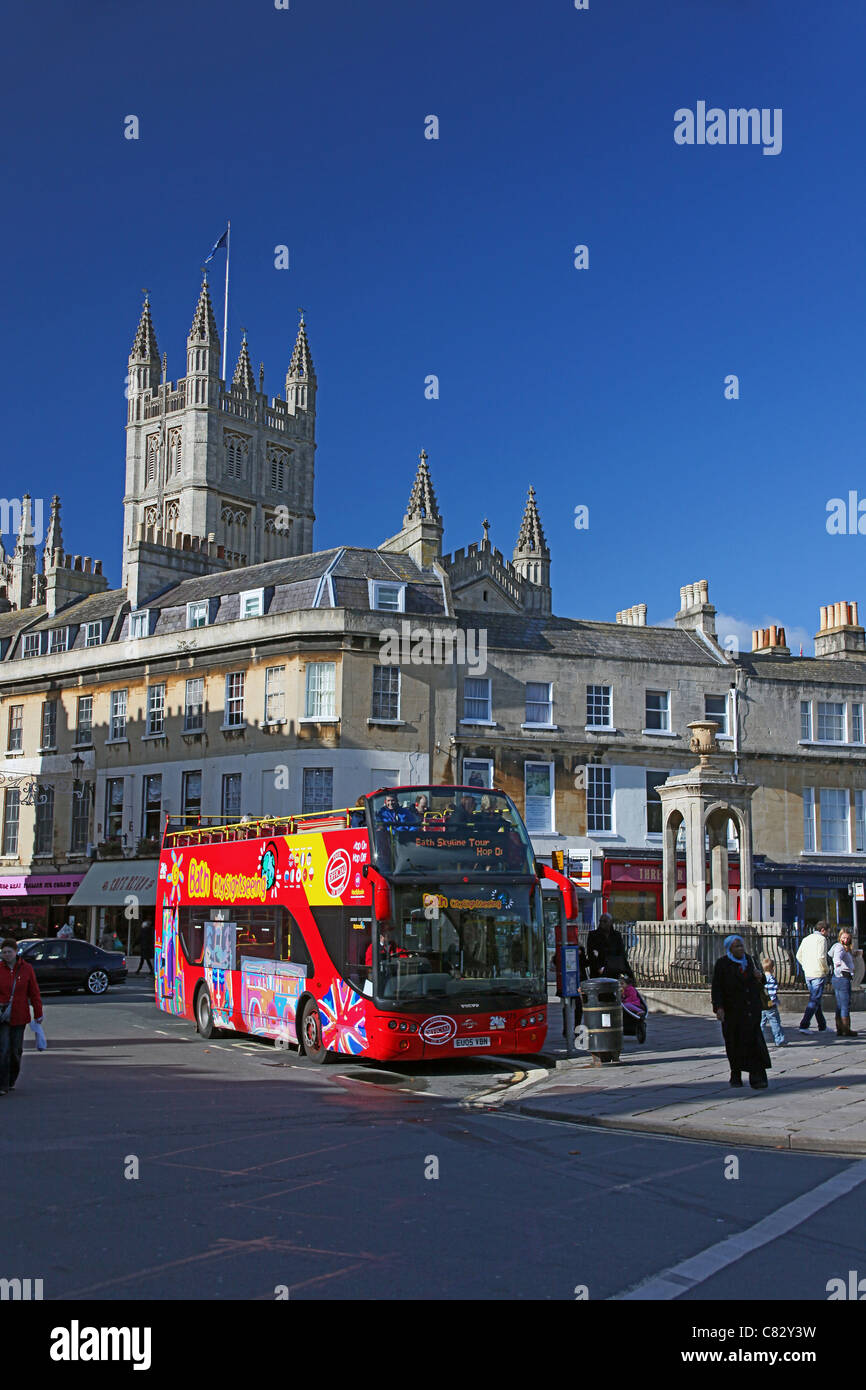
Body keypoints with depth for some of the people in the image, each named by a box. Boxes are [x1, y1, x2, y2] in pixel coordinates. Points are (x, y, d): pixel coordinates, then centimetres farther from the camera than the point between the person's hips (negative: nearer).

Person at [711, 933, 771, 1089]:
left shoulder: (748, 960, 10)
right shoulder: (722, 964, -4)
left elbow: (757, 984, 21)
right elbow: (717, 987, -8)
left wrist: (759, 977, -3)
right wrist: (718, 1007, -18)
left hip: (751, 1009, 3)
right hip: (732, 1010, -3)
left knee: (754, 1041, -8)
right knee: (735, 1043, 4)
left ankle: (757, 1079, -11)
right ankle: (736, 1076, 21)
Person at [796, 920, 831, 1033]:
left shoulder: (806, 939, 14)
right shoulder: (821, 939, -10)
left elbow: (799, 956, 15)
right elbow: (821, 957, -20)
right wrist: (827, 970, -7)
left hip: (808, 974, 8)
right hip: (818, 974, -8)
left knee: (815, 999, 15)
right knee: (814, 1000, -6)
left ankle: (822, 1026, 21)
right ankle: (804, 1025, -13)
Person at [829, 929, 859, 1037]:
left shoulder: (846, 948, 17)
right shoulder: (839, 947, -14)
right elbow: (837, 957, -35)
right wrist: (838, 962, -55)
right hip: (843, 978, -10)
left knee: (840, 1006, 11)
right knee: (845, 1005, -5)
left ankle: (839, 1029, 14)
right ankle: (846, 1030, -3)